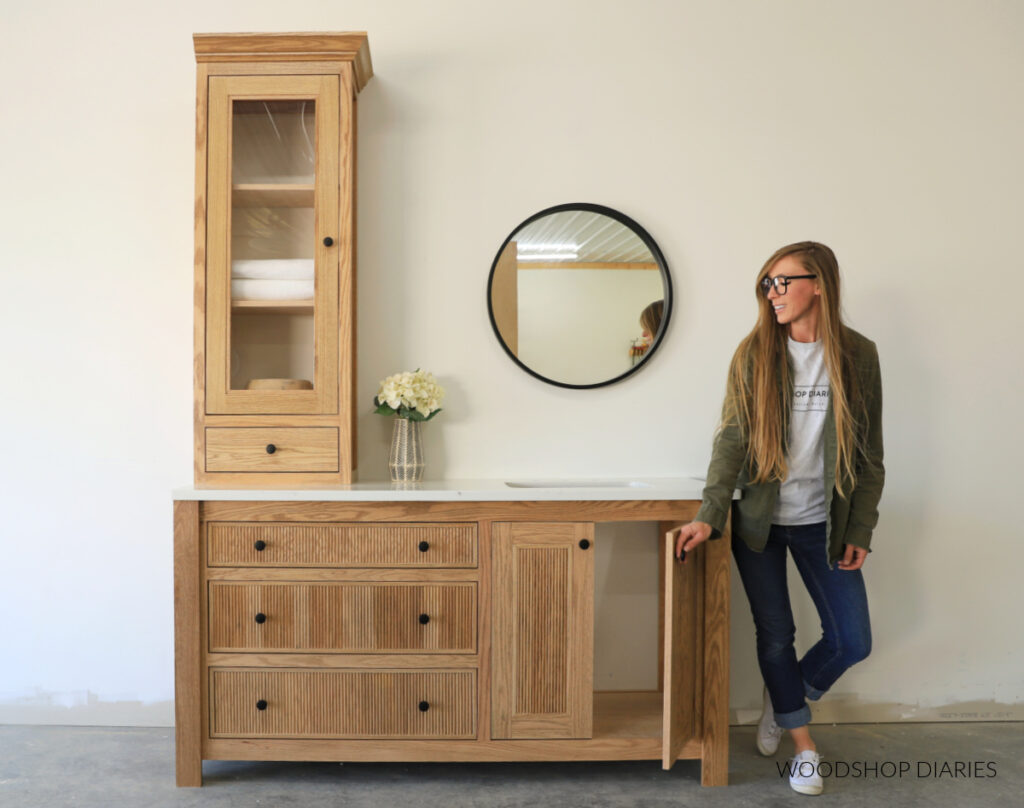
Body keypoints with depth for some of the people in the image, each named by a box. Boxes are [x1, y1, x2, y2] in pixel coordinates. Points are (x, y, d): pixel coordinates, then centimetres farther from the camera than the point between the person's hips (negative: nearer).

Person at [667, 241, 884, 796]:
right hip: (759, 520, -1)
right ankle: (803, 744, 29)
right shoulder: (754, 353, -6)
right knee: (775, 634, 7)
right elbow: (732, 438, -10)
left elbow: (868, 452, 1)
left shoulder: (858, 355, -3)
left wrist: (860, 530, -1)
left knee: (852, 641, 3)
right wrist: (709, 515, -18)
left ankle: (783, 698, 33)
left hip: (821, 522, 1)